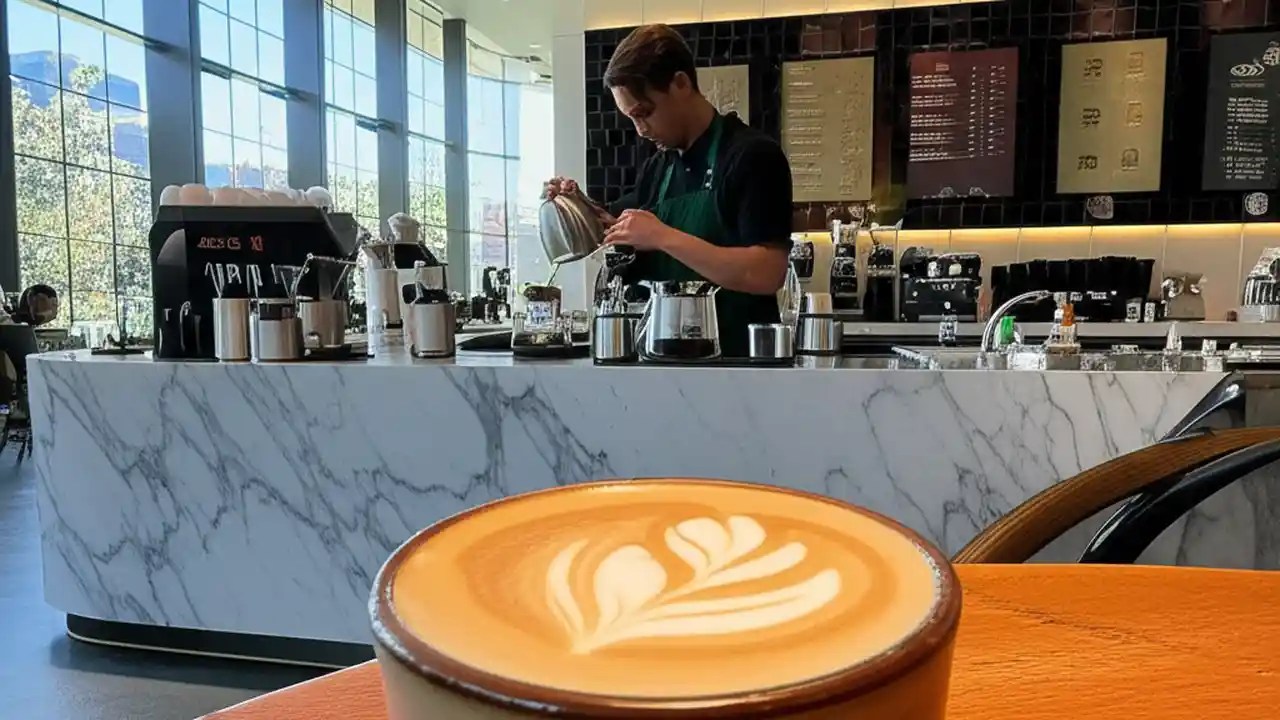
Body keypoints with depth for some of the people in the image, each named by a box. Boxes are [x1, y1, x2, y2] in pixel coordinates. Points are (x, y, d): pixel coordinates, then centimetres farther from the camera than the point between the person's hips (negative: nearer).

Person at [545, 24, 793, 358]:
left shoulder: (752, 155, -11)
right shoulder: (657, 168, 11)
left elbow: (767, 274, -22)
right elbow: (613, 228, 26)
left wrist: (664, 237, -22)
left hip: (737, 359, -6)